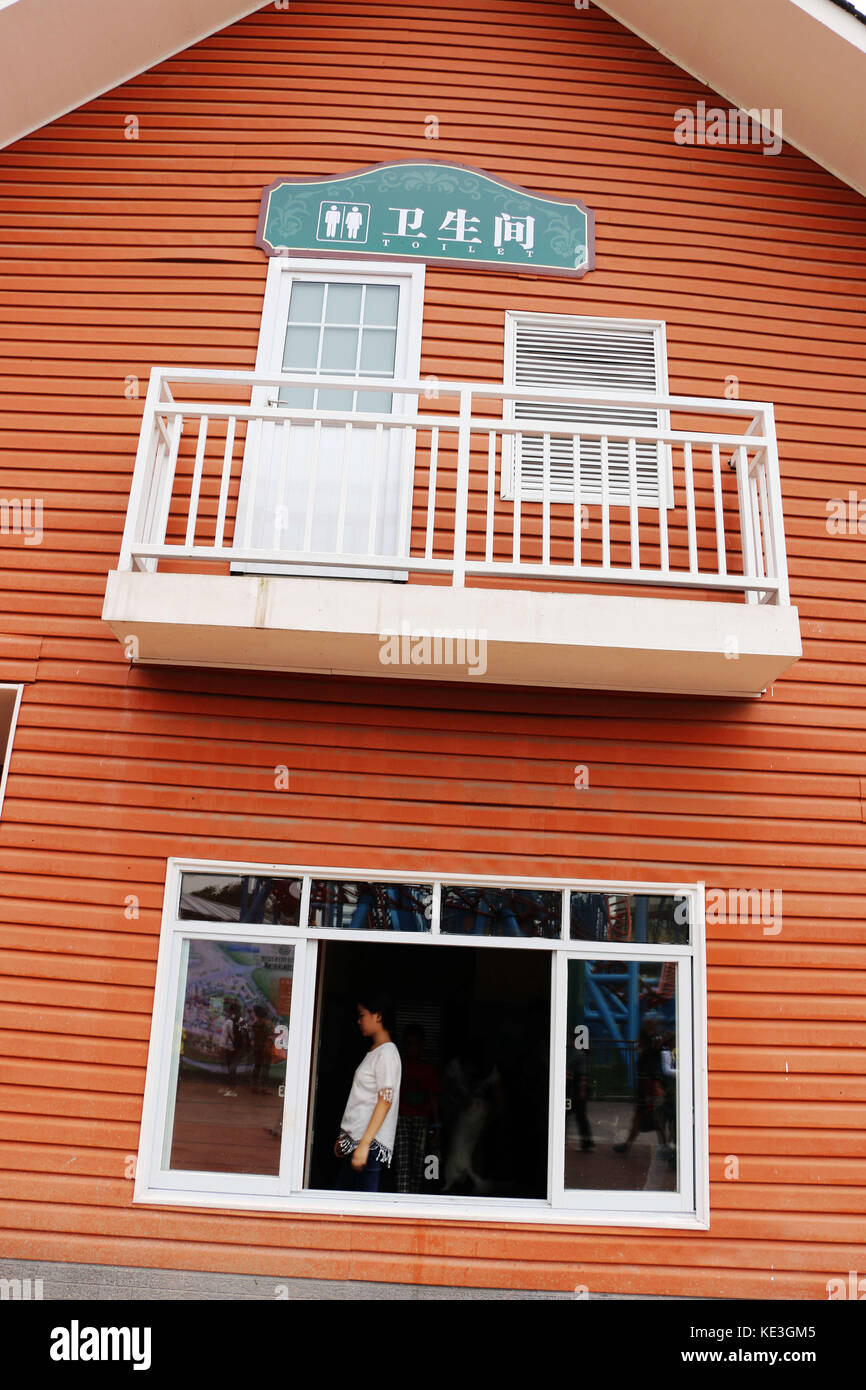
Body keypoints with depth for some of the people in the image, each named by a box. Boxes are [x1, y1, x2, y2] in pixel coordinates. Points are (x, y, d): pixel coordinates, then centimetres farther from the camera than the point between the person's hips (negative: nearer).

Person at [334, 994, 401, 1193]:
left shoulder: (387, 1052, -10)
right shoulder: (374, 1052, 19)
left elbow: (385, 1101, -17)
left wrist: (364, 1144, -21)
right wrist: (344, 1136, 21)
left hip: (371, 1143, -9)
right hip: (355, 1139, 9)